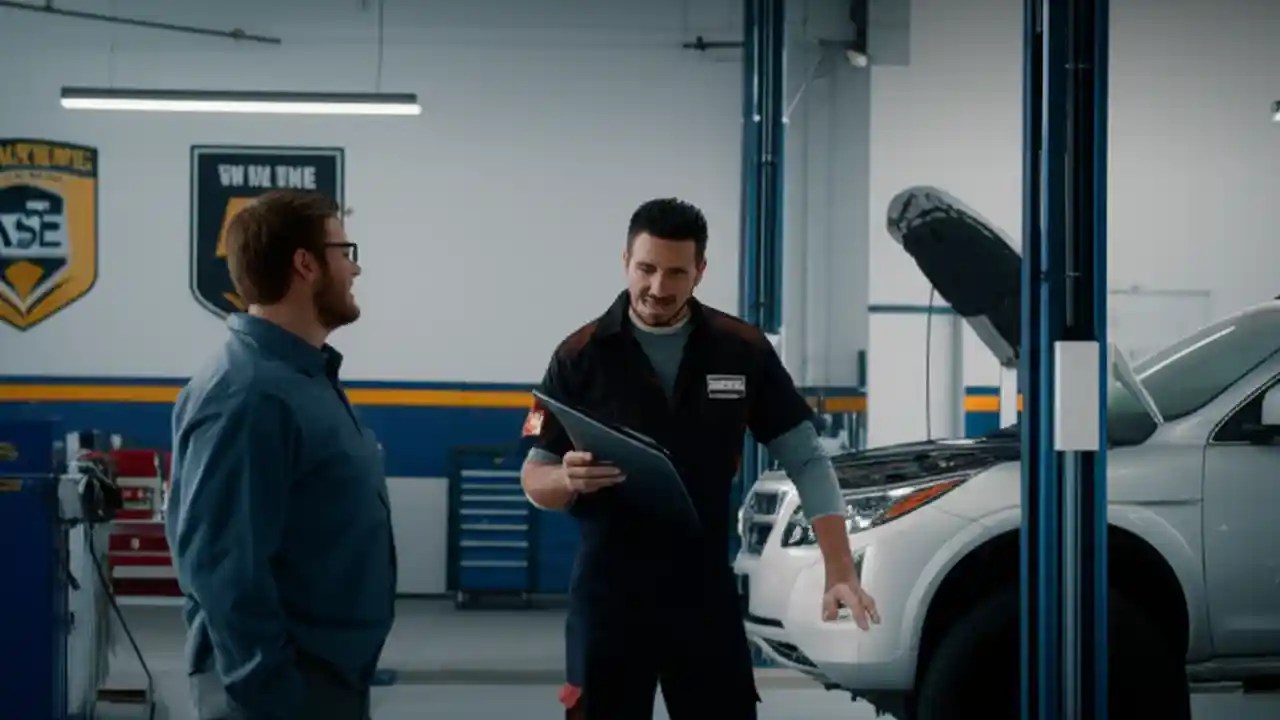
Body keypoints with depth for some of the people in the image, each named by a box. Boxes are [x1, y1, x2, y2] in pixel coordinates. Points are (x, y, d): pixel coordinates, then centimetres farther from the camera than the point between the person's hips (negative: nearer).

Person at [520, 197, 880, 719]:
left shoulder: (742, 351, 1)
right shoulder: (581, 356, -3)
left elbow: (806, 458, 3)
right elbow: (535, 479, 0)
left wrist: (840, 571, -8)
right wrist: (569, 479, -25)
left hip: (707, 593, 2)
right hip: (608, 597, -1)